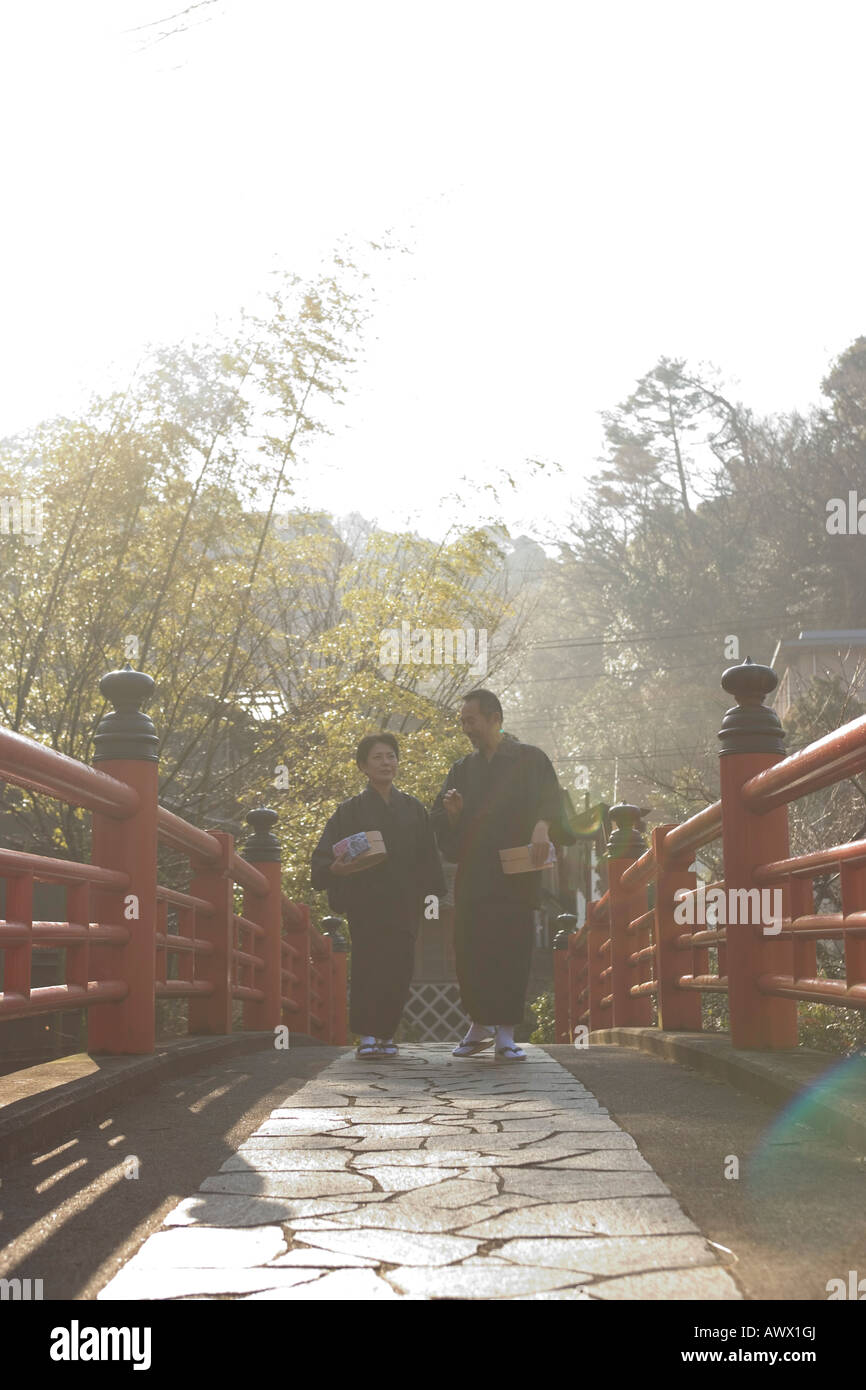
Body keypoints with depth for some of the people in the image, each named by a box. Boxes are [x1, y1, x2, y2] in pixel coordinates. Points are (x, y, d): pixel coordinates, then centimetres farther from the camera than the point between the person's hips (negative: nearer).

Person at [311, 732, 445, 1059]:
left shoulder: (414, 810, 11)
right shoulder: (351, 810, 4)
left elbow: (428, 858, 13)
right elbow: (324, 854, -3)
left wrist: (428, 891, 2)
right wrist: (335, 868, -23)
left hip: (404, 905, 2)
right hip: (365, 903, -2)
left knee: (398, 970, -1)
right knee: (368, 968, -7)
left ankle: (386, 1033, 12)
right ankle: (366, 1035, 0)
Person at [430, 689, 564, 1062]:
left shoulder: (529, 759, 5)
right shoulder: (464, 769, 17)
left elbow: (549, 800, -8)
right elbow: (439, 822, 16)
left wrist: (541, 828, -28)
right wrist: (451, 812, -7)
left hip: (515, 874, -4)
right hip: (473, 875, 4)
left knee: (512, 950, -7)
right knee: (469, 949, 0)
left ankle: (505, 1033, -2)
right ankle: (480, 1026, 16)